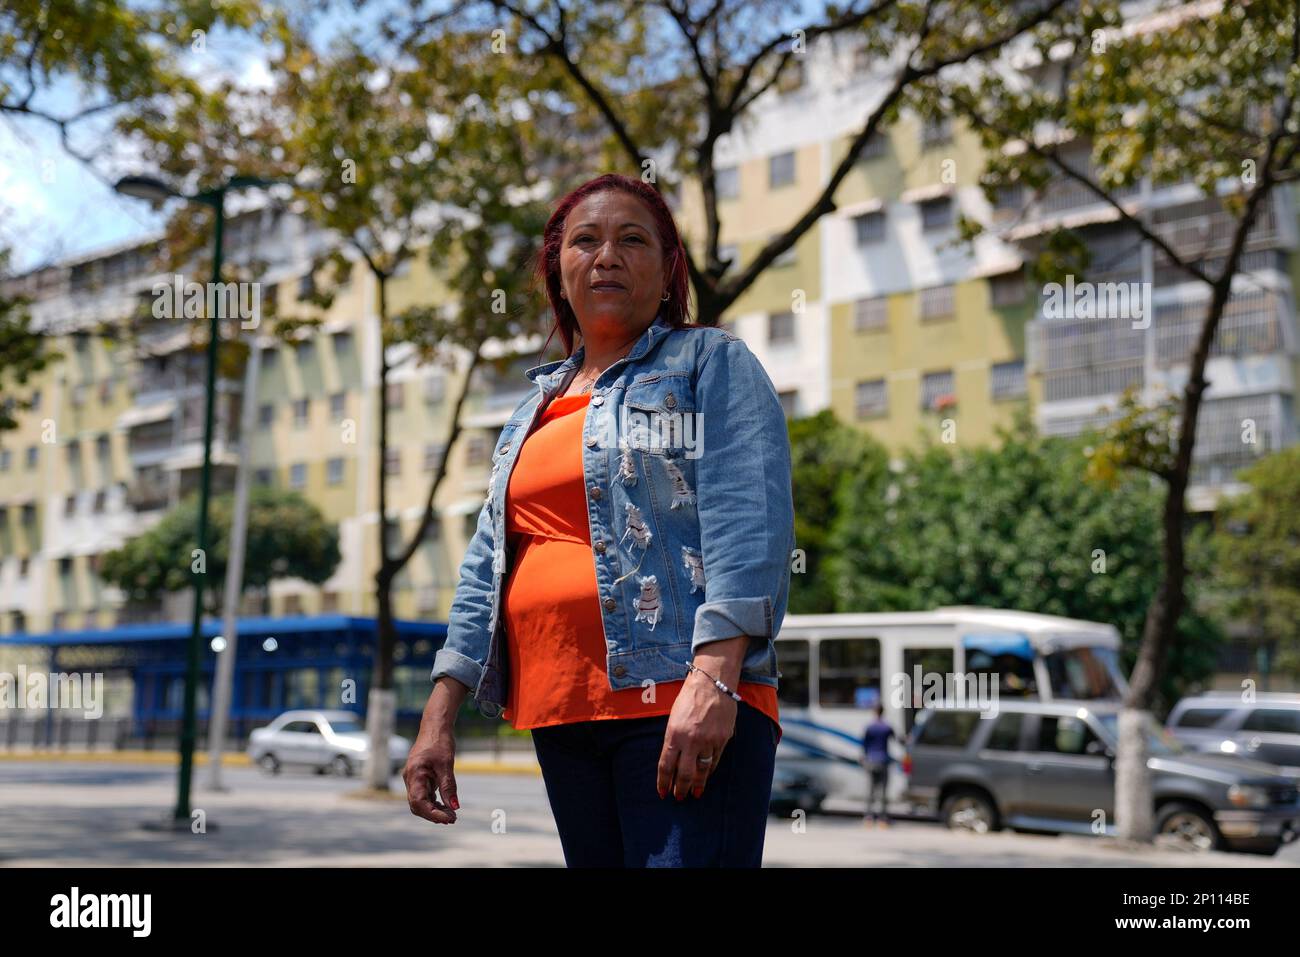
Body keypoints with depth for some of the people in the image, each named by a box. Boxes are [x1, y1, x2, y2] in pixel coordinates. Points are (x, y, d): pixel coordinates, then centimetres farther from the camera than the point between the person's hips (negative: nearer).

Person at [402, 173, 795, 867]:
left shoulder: (712, 364, 5)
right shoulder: (536, 407, 22)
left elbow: (749, 525, -9)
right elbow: (488, 568, 20)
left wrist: (714, 678, -22)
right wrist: (439, 716, 12)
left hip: (685, 707, -6)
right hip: (560, 716, 6)